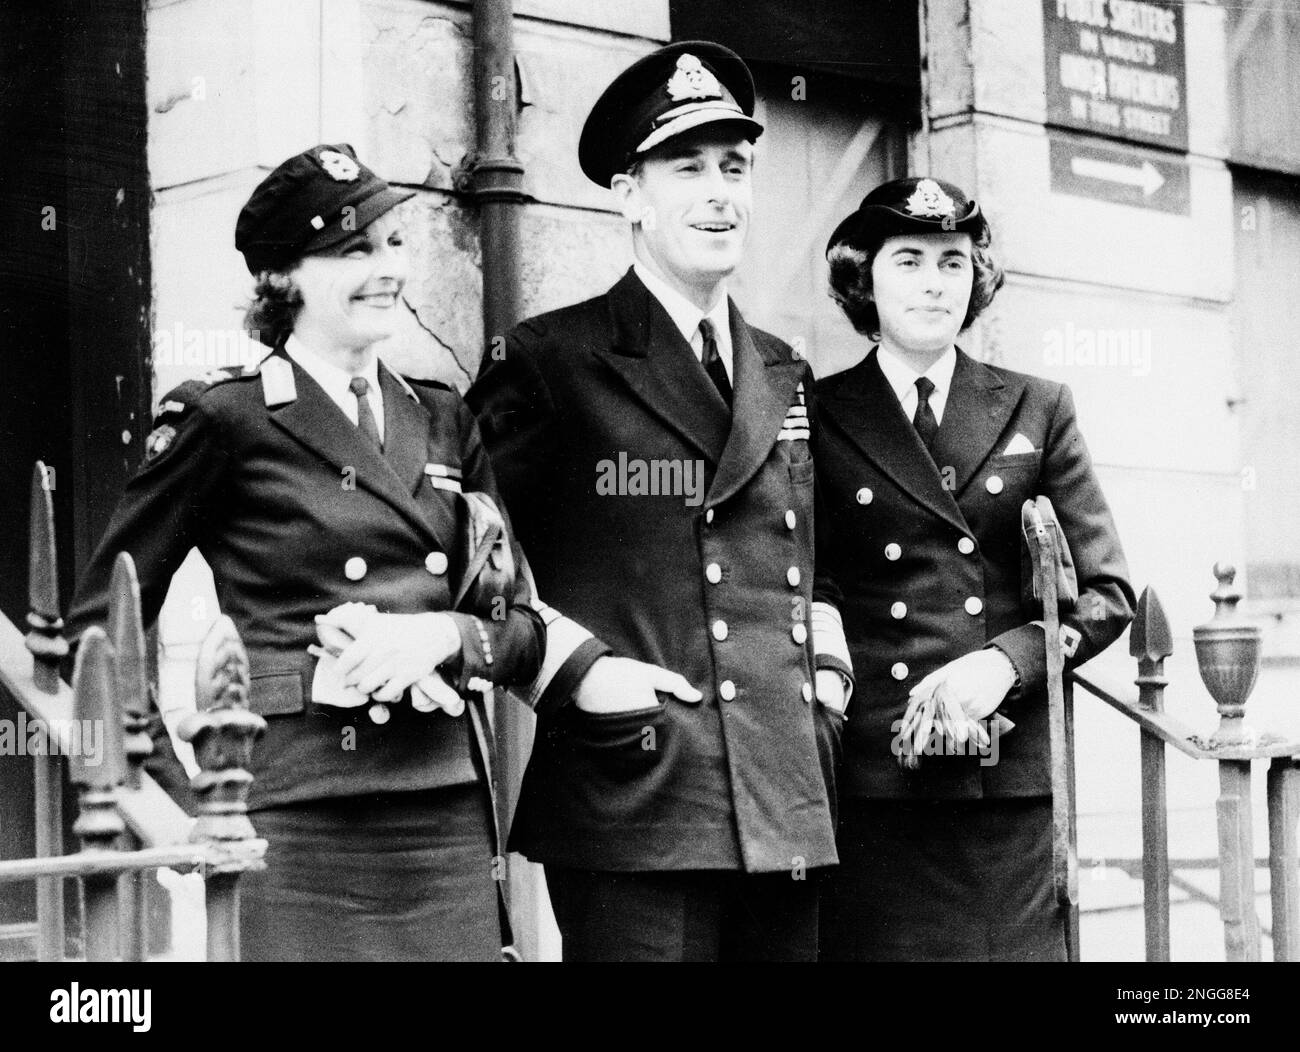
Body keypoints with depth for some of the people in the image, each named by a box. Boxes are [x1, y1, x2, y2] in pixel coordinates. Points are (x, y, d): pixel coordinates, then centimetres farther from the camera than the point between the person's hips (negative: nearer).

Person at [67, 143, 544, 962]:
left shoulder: (445, 423, 15)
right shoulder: (224, 419, -1)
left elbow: (523, 631, 15)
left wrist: (442, 634, -8)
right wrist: (319, 672, -10)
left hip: (448, 824, 5)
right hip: (294, 823, -4)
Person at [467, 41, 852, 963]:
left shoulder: (786, 378, 19)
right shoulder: (548, 361, 0)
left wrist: (829, 667, 13)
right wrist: (576, 669, -11)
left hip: (790, 811, 6)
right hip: (635, 798, -6)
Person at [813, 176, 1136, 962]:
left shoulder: (1037, 410, 11)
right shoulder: (817, 418, 6)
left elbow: (1109, 592, 8)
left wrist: (1004, 661, -8)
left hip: (1011, 778, 1)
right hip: (868, 776, -1)